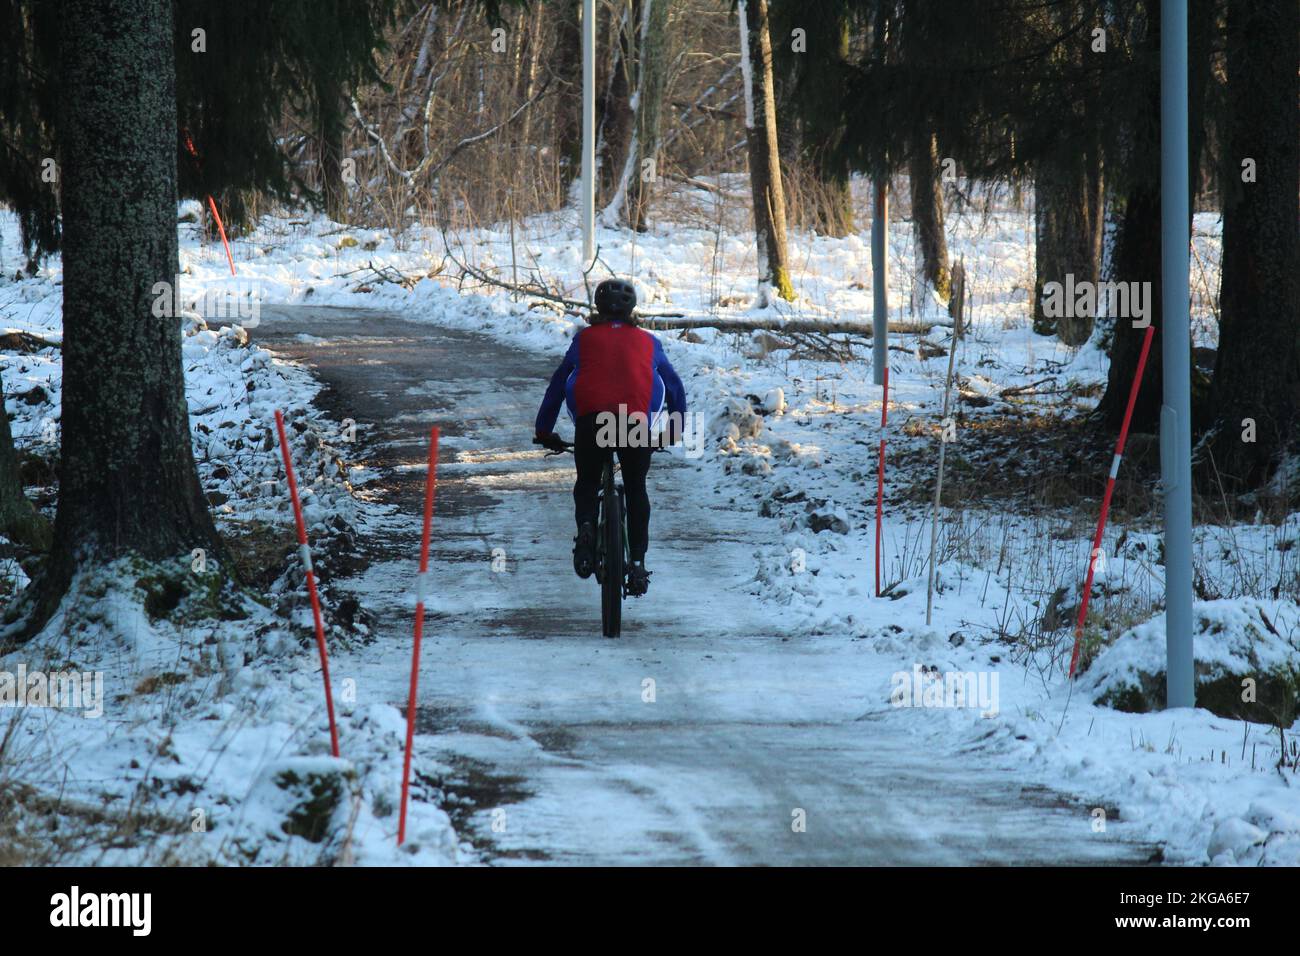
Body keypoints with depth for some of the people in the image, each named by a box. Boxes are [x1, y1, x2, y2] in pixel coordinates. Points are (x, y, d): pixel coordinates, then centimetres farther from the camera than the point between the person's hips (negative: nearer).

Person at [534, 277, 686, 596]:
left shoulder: (585, 338, 22)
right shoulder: (647, 341, 24)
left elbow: (557, 385, 23)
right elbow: (675, 388, 31)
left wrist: (544, 432, 31)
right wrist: (675, 432, 44)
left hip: (591, 421, -1)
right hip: (638, 423, 1)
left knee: (587, 483, 18)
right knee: (636, 490, 18)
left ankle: (586, 528, -14)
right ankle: (637, 563, 6)